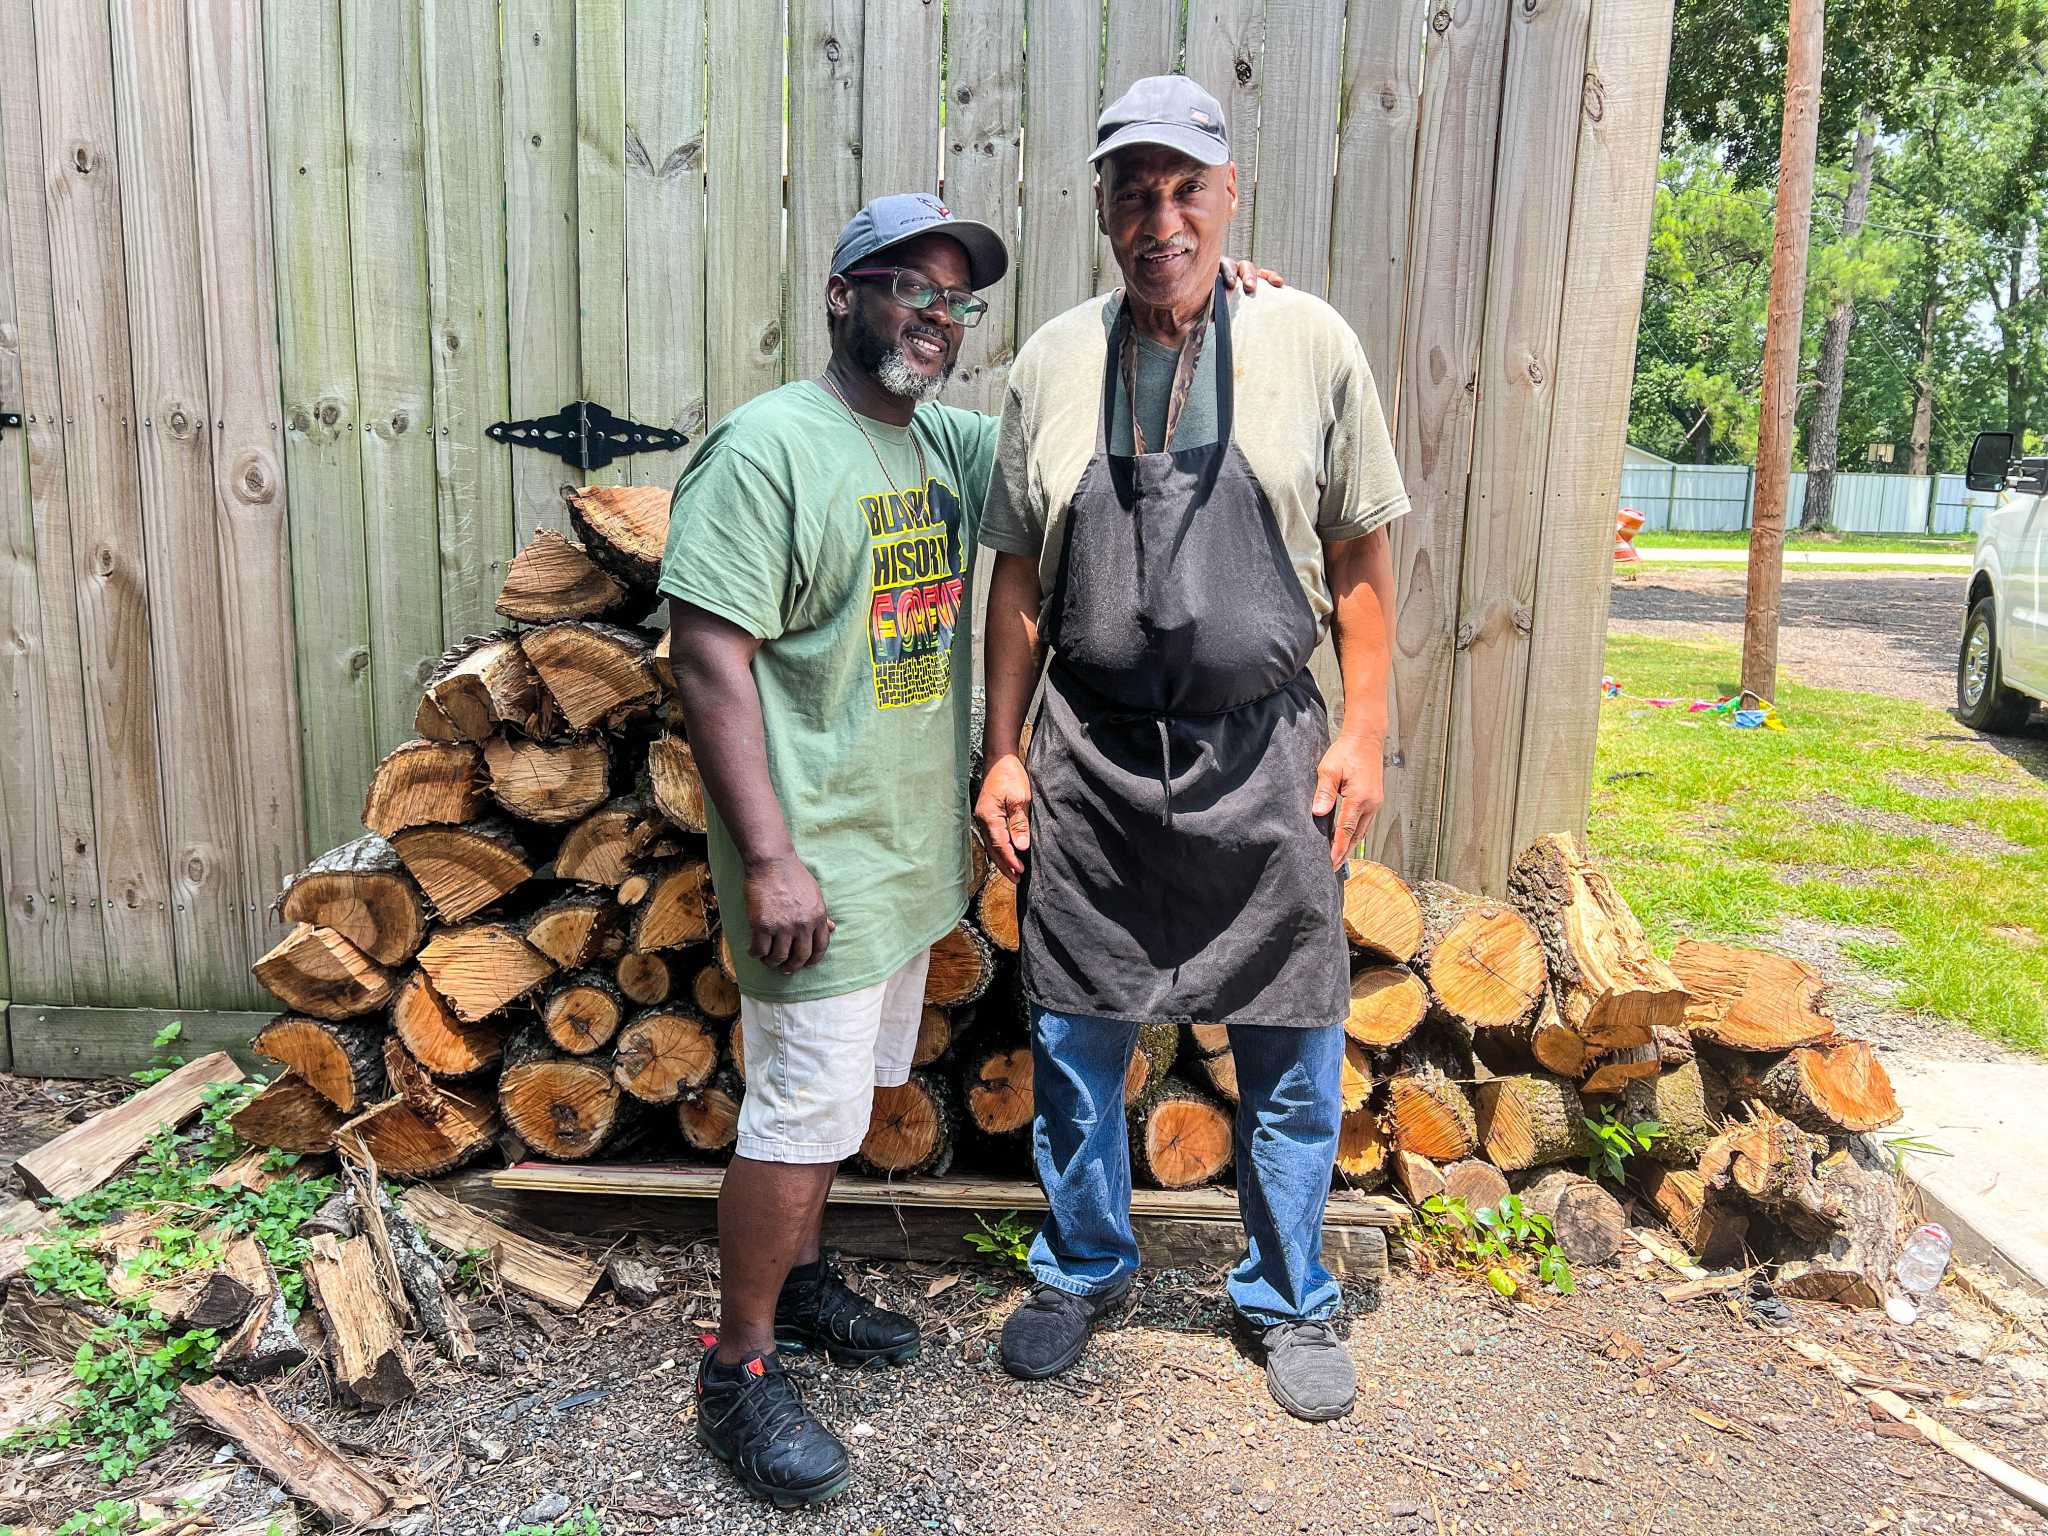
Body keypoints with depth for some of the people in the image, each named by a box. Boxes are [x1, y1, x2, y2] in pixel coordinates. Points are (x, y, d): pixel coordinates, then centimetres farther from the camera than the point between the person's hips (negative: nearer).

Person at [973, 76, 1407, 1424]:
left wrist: (1362, 735, -3)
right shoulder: (1054, 364, 4)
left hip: (1262, 757, -1)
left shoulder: (1310, 344, -1)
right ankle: (1083, 1269, 35)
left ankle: (1289, 1300, 31)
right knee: (1074, 1043, 12)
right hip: (1090, 762, 2)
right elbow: (1018, 574, 7)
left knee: (1292, 1057, 9)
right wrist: (1003, 753, 4)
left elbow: (1361, 558, 3)